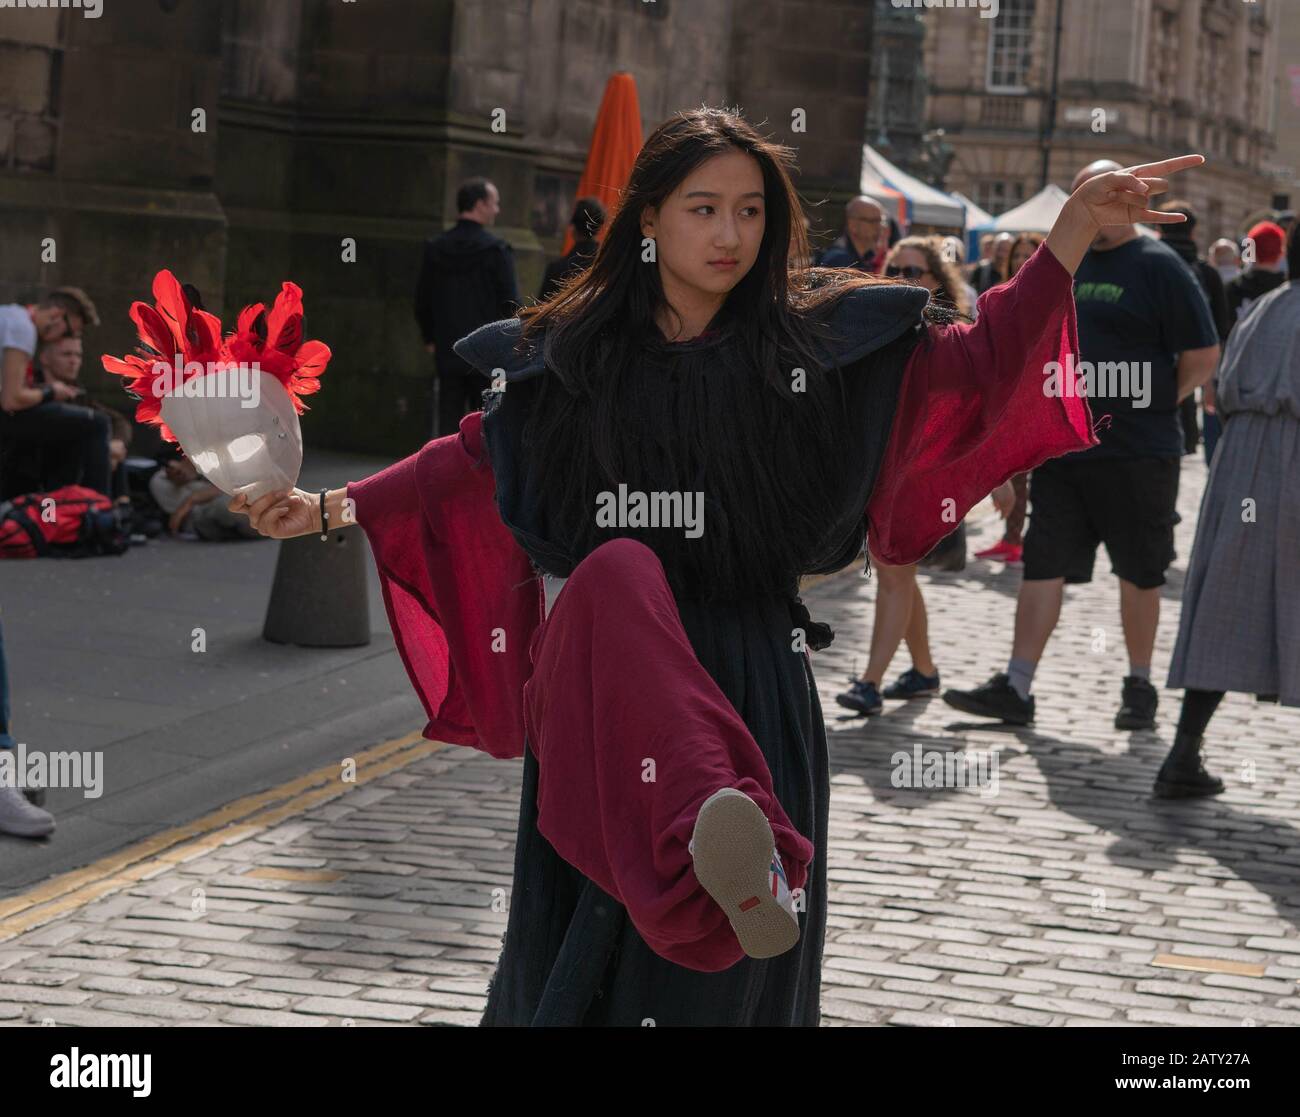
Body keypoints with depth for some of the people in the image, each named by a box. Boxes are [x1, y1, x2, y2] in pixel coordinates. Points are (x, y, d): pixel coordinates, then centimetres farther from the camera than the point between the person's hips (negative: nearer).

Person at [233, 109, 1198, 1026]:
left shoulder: (813, 337, 5)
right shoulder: (575, 351, 6)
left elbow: (974, 365, 1)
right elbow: (476, 463, 15)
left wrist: (1074, 232, -8)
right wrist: (332, 509, 9)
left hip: (748, 677, 1)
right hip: (608, 668, -1)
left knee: (731, 966, -6)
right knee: (619, 572, -37)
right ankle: (726, 847, -62)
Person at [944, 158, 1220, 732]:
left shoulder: (1158, 266, -5)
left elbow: (1203, 356, -6)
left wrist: (1153, 404, -3)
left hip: (1137, 454, -5)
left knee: (1138, 574, 6)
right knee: (1042, 565, 1)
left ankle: (1139, 686, 18)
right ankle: (1016, 689, 1)